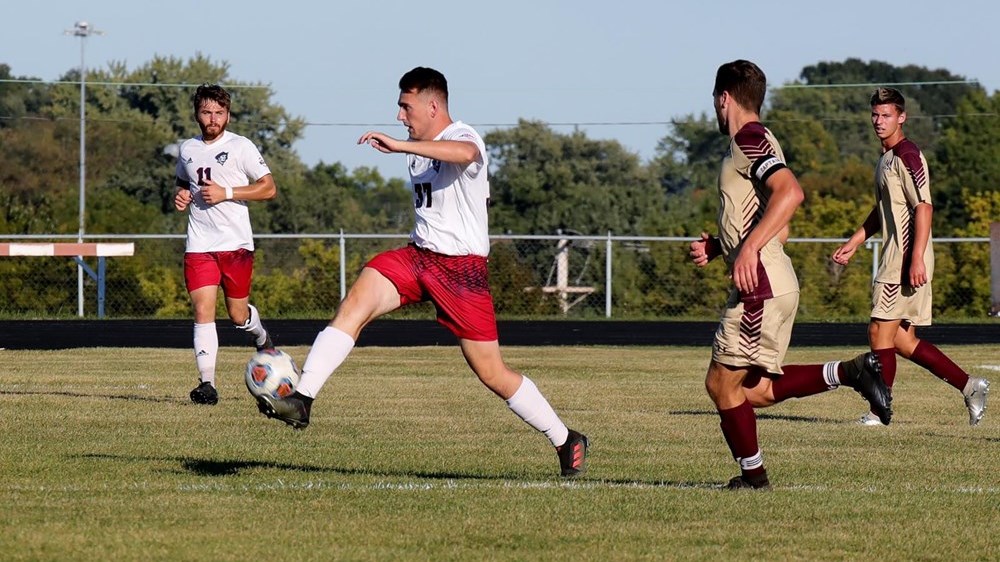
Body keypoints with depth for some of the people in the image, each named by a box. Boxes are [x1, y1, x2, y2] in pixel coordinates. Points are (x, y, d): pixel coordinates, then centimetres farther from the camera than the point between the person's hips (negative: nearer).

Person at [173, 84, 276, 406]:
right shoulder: (187, 150, 11)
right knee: (202, 310, -11)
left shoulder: (241, 147, -2)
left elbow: (269, 188, -4)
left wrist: (226, 192, -14)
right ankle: (207, 384, -14)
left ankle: (261, 337, 42)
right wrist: (181, 196, 6)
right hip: (199, 245, 2)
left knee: (237, 315, 6)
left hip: (236, 243, -2)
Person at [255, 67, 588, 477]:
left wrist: (400, 147, -48)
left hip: (461, 266, -7)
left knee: (492, 373, -1)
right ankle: (301, 401, -30)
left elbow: (464, 153, -41)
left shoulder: (462, 137, -13)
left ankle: (566, 442, 17)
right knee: (356, 301, -21)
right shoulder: (418, 149, 13)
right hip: (416, 256, 7)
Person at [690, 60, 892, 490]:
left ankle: (753, 475, 5)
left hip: (761, 285, -10)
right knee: (756, 390, 8)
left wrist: (749, 248, -32)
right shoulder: (752, 143, 22)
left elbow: (790, 192, -28)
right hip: (773, 284, 10)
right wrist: (715, 247, 20)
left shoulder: (750, 140, -10)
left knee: (722, 382, -3)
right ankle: (850, 373, 2)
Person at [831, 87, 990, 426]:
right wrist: (853, 243, 26)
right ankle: (969, 387, 13)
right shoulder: (886, 158, 18)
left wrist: (916, 258, -24)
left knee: (880, 332, -7)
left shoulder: (907, 156, -12)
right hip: (894, 258, 10)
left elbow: (924, 207, -19)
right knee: (902, 340, 10)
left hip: (908, 258, -10)